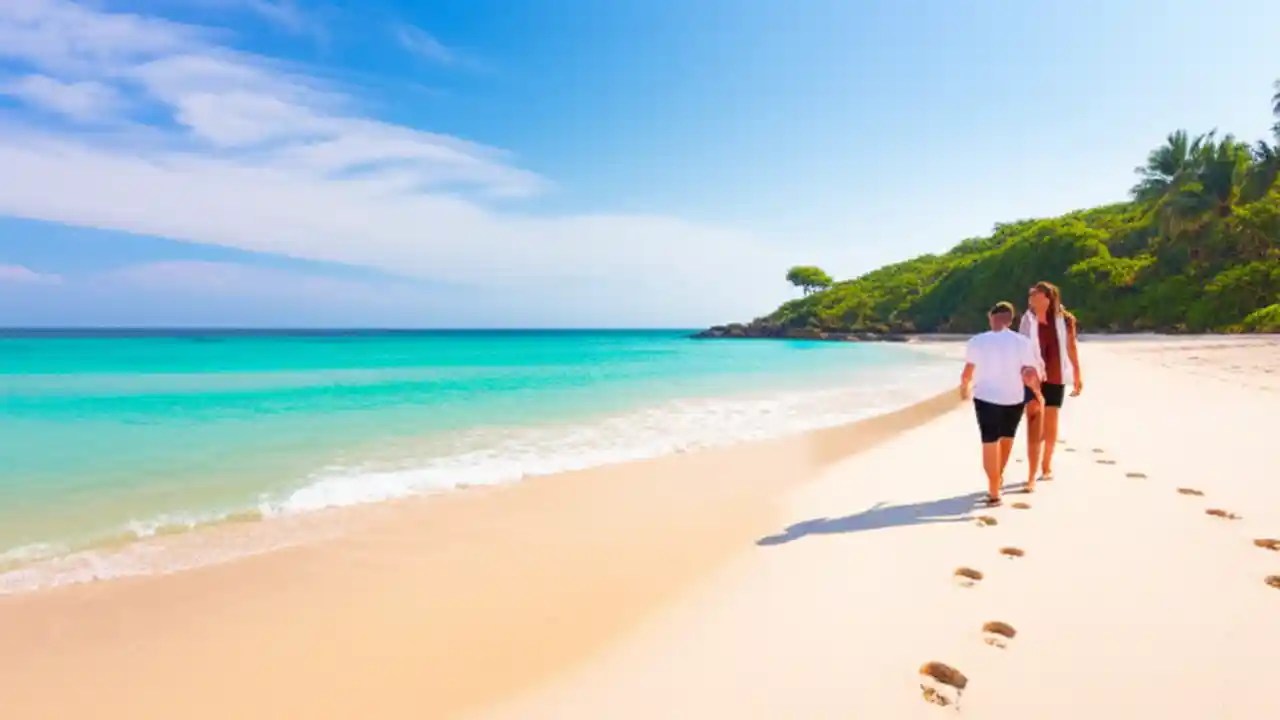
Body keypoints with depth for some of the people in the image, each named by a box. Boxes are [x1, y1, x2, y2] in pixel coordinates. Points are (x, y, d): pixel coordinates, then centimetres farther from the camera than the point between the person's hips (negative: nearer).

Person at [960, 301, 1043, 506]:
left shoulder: (977, 341, -6)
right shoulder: (1022, 342, -6)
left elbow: (967, 373, -1)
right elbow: (1030, 375, -9)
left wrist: (964, 388, 18)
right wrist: (1038, 393, 9)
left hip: (986, 397, -2)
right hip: (1014, 398, 2)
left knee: (990, 443, 1)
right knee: (1007, 437, 25)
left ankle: (994, 492, -1)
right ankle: (998, 477, 39)